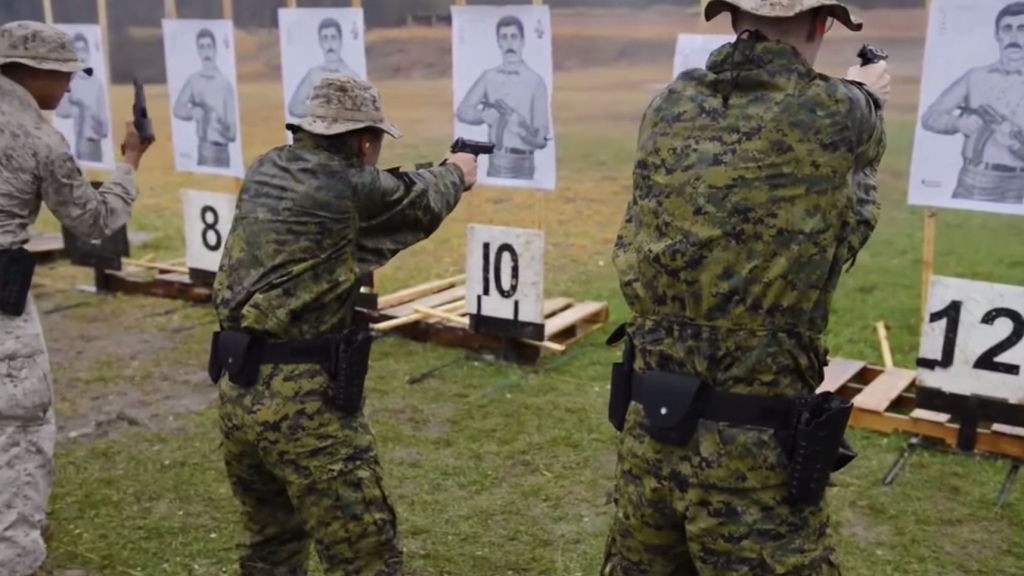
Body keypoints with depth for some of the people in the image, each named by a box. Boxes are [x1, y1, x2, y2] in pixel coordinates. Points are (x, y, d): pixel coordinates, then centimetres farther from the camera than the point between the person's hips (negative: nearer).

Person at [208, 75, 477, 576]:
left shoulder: (264, 171, 8)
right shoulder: (354, 188, -11)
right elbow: (421, 203, 8)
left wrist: (432, 173, 33)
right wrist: (455, 173, 32)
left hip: (237, 393, 8)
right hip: (307, 403, -8)